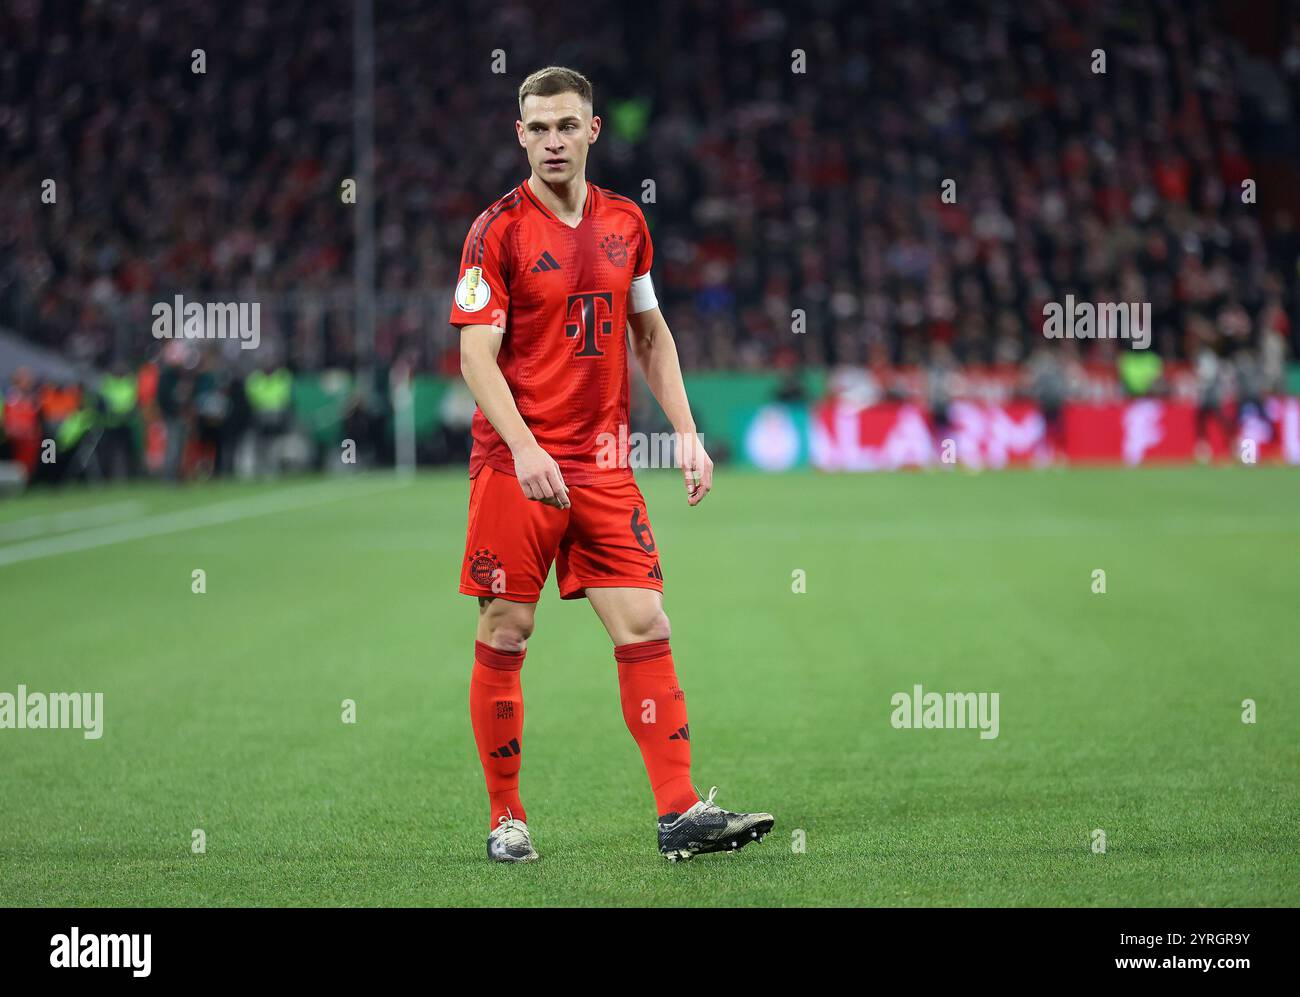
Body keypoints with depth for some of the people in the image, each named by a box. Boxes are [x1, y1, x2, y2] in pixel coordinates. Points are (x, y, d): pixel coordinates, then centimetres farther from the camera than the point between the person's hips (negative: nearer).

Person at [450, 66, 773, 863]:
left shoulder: (625, 222, 9)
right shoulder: (499, 231, -6)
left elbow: (652, 335, 19)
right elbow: (477, 354, -12)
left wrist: (687, 432, 10)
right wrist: (524, 447, -24)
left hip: (604, 462, 4)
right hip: (516, 463, -4)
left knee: (646, 626, -3)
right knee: (506, 635, 1)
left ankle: (680, 812, -3)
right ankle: (507, 818, 11)